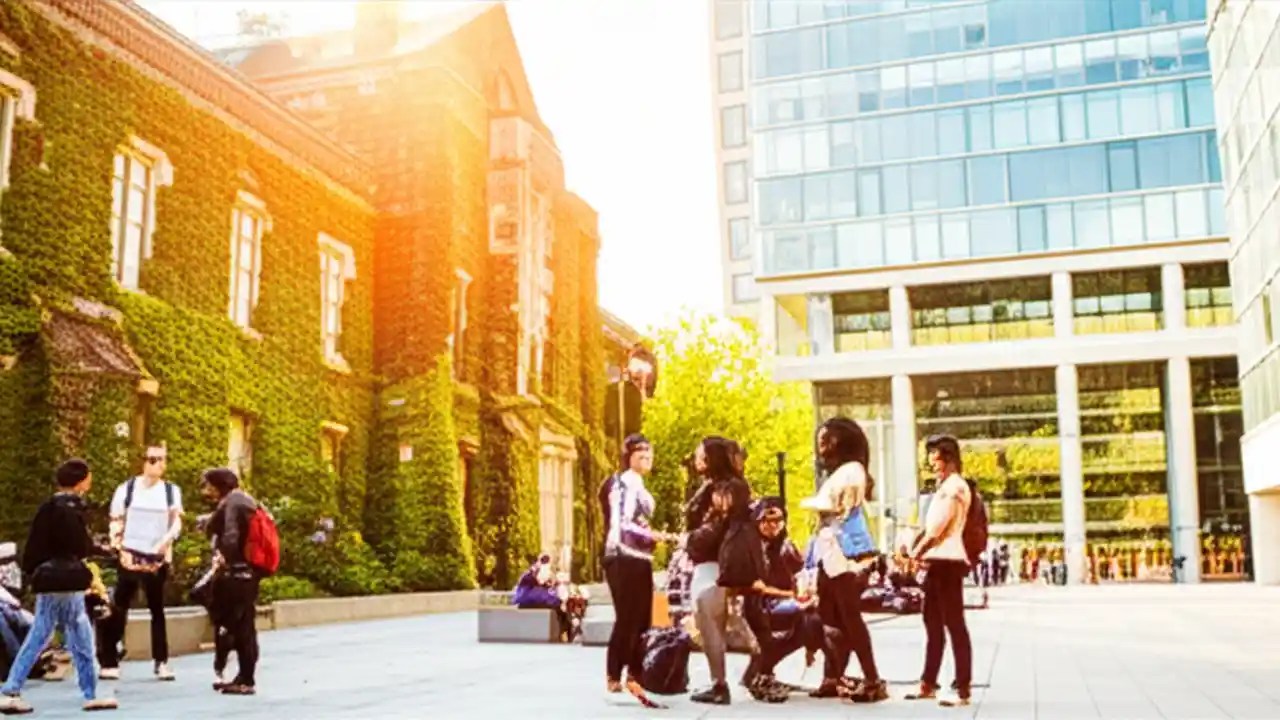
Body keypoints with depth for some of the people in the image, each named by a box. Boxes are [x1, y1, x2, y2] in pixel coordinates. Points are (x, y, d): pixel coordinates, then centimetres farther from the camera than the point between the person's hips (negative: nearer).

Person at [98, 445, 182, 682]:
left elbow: (177, 521, 2)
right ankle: (108, 662, 5)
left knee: (157, 609, 10)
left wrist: (168, 539, -17)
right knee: (118, 609, -1)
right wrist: (121, 551, -10)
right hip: (131, 557, -2)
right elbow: (115, 522, 0)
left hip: (158, 559, 2)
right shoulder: (126, 488, 0)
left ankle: (161, 662, 15)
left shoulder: (172, 491, 7)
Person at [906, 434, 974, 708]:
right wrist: (919, 552, 6)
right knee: (933, 624, 13)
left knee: (954, 625, -8)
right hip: (937, 561, 10)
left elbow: (938, 526, -15)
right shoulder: (945, 486, 22)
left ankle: (962, 690, -6)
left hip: (948, 561, -10)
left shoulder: (955, 486, -9)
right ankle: (928, 684, 20)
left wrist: (917, 551, -4)